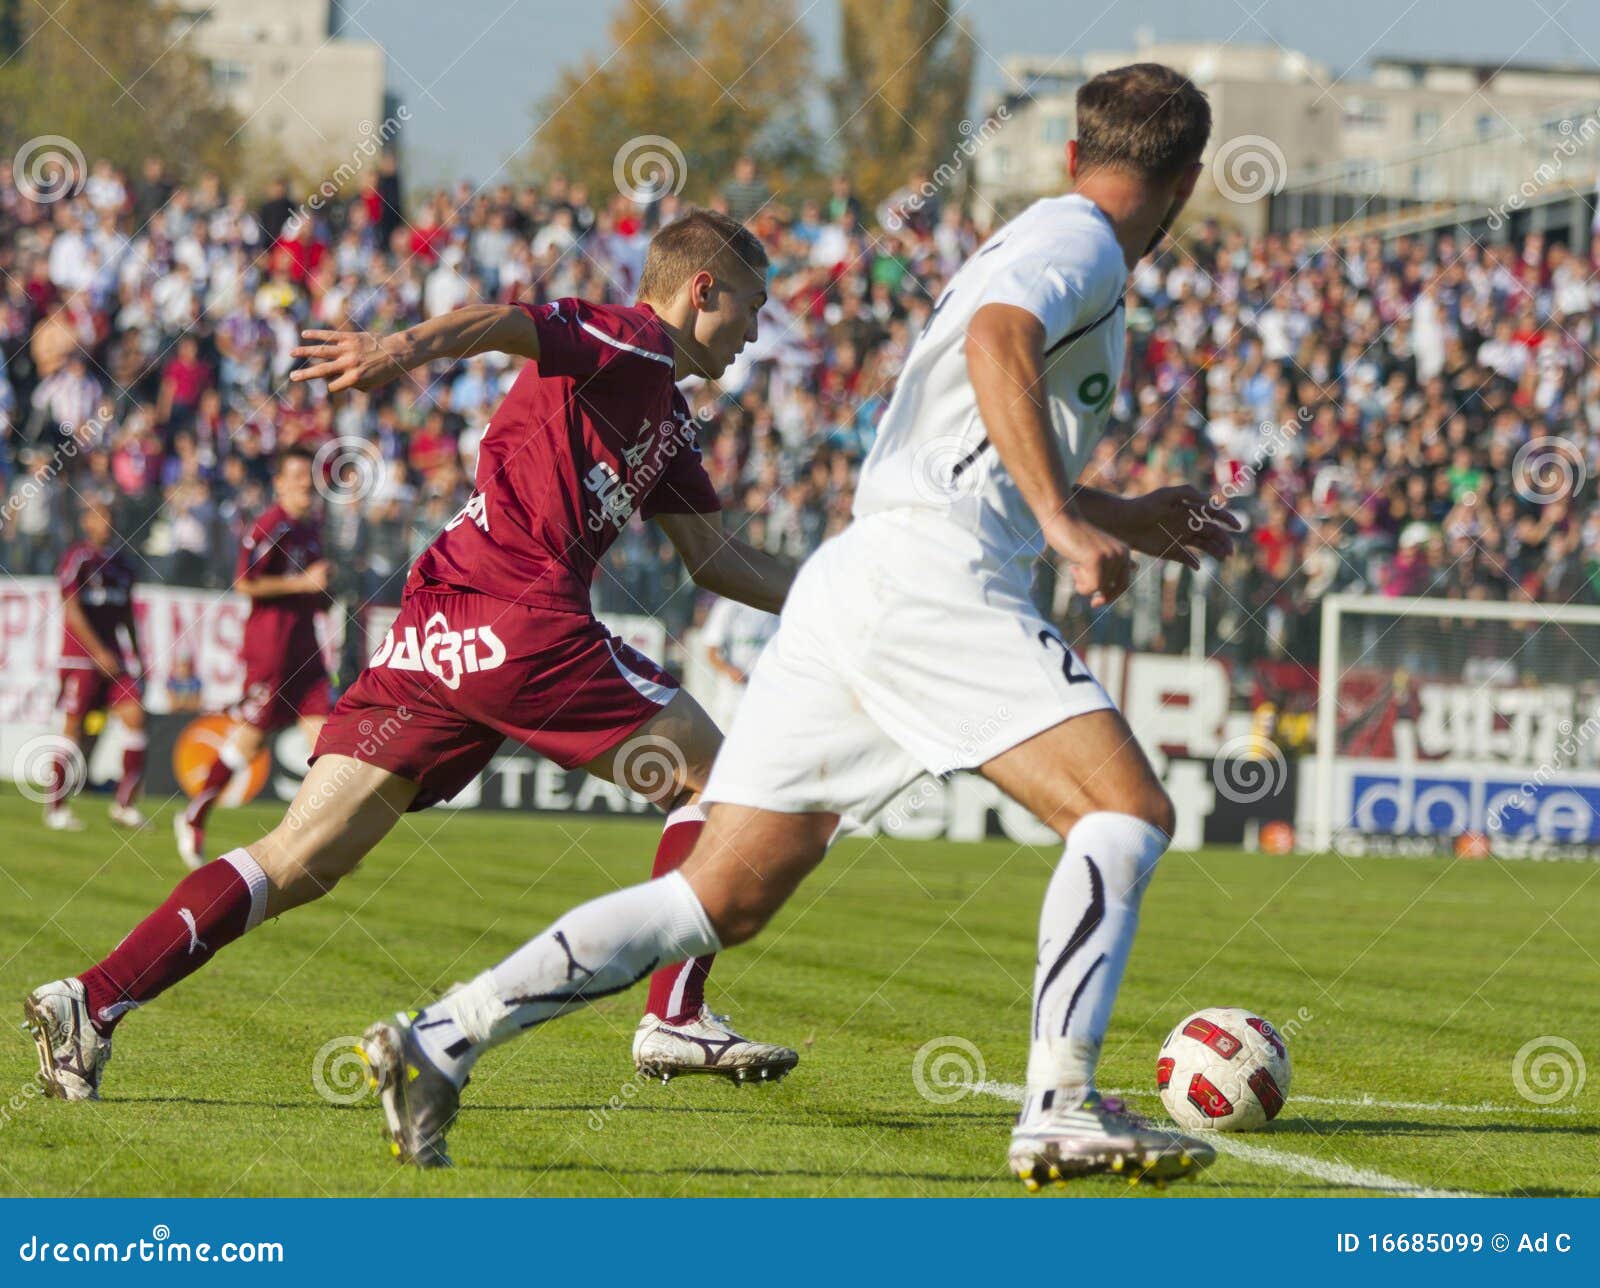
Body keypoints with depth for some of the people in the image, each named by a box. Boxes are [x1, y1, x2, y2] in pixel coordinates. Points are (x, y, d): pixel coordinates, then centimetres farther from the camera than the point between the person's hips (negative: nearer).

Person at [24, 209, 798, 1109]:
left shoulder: (669, 417, 29)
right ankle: (675, 1020, 1)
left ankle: (93, 1001, -10)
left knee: (302, 862, 1)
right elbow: (507, 323, -18)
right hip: (519, 620, -9)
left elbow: (713, 556, 39)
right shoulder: (635, 342, 1)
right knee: (713, 773, 4)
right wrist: (407, 349, -37)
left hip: (435, 631, 9)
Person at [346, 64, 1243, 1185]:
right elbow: (997, 339, -22)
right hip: (928, 576, -9)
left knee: (718, 902, 4)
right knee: (1128, 812, -11)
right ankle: (1061, 1109, -23)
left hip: (848, 578, 9)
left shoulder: (1043, 239, 31)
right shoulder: (1080, 241, 2)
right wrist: (1065, 522, -26)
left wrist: (1126, 521, 42)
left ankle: (439, 1040, -3)